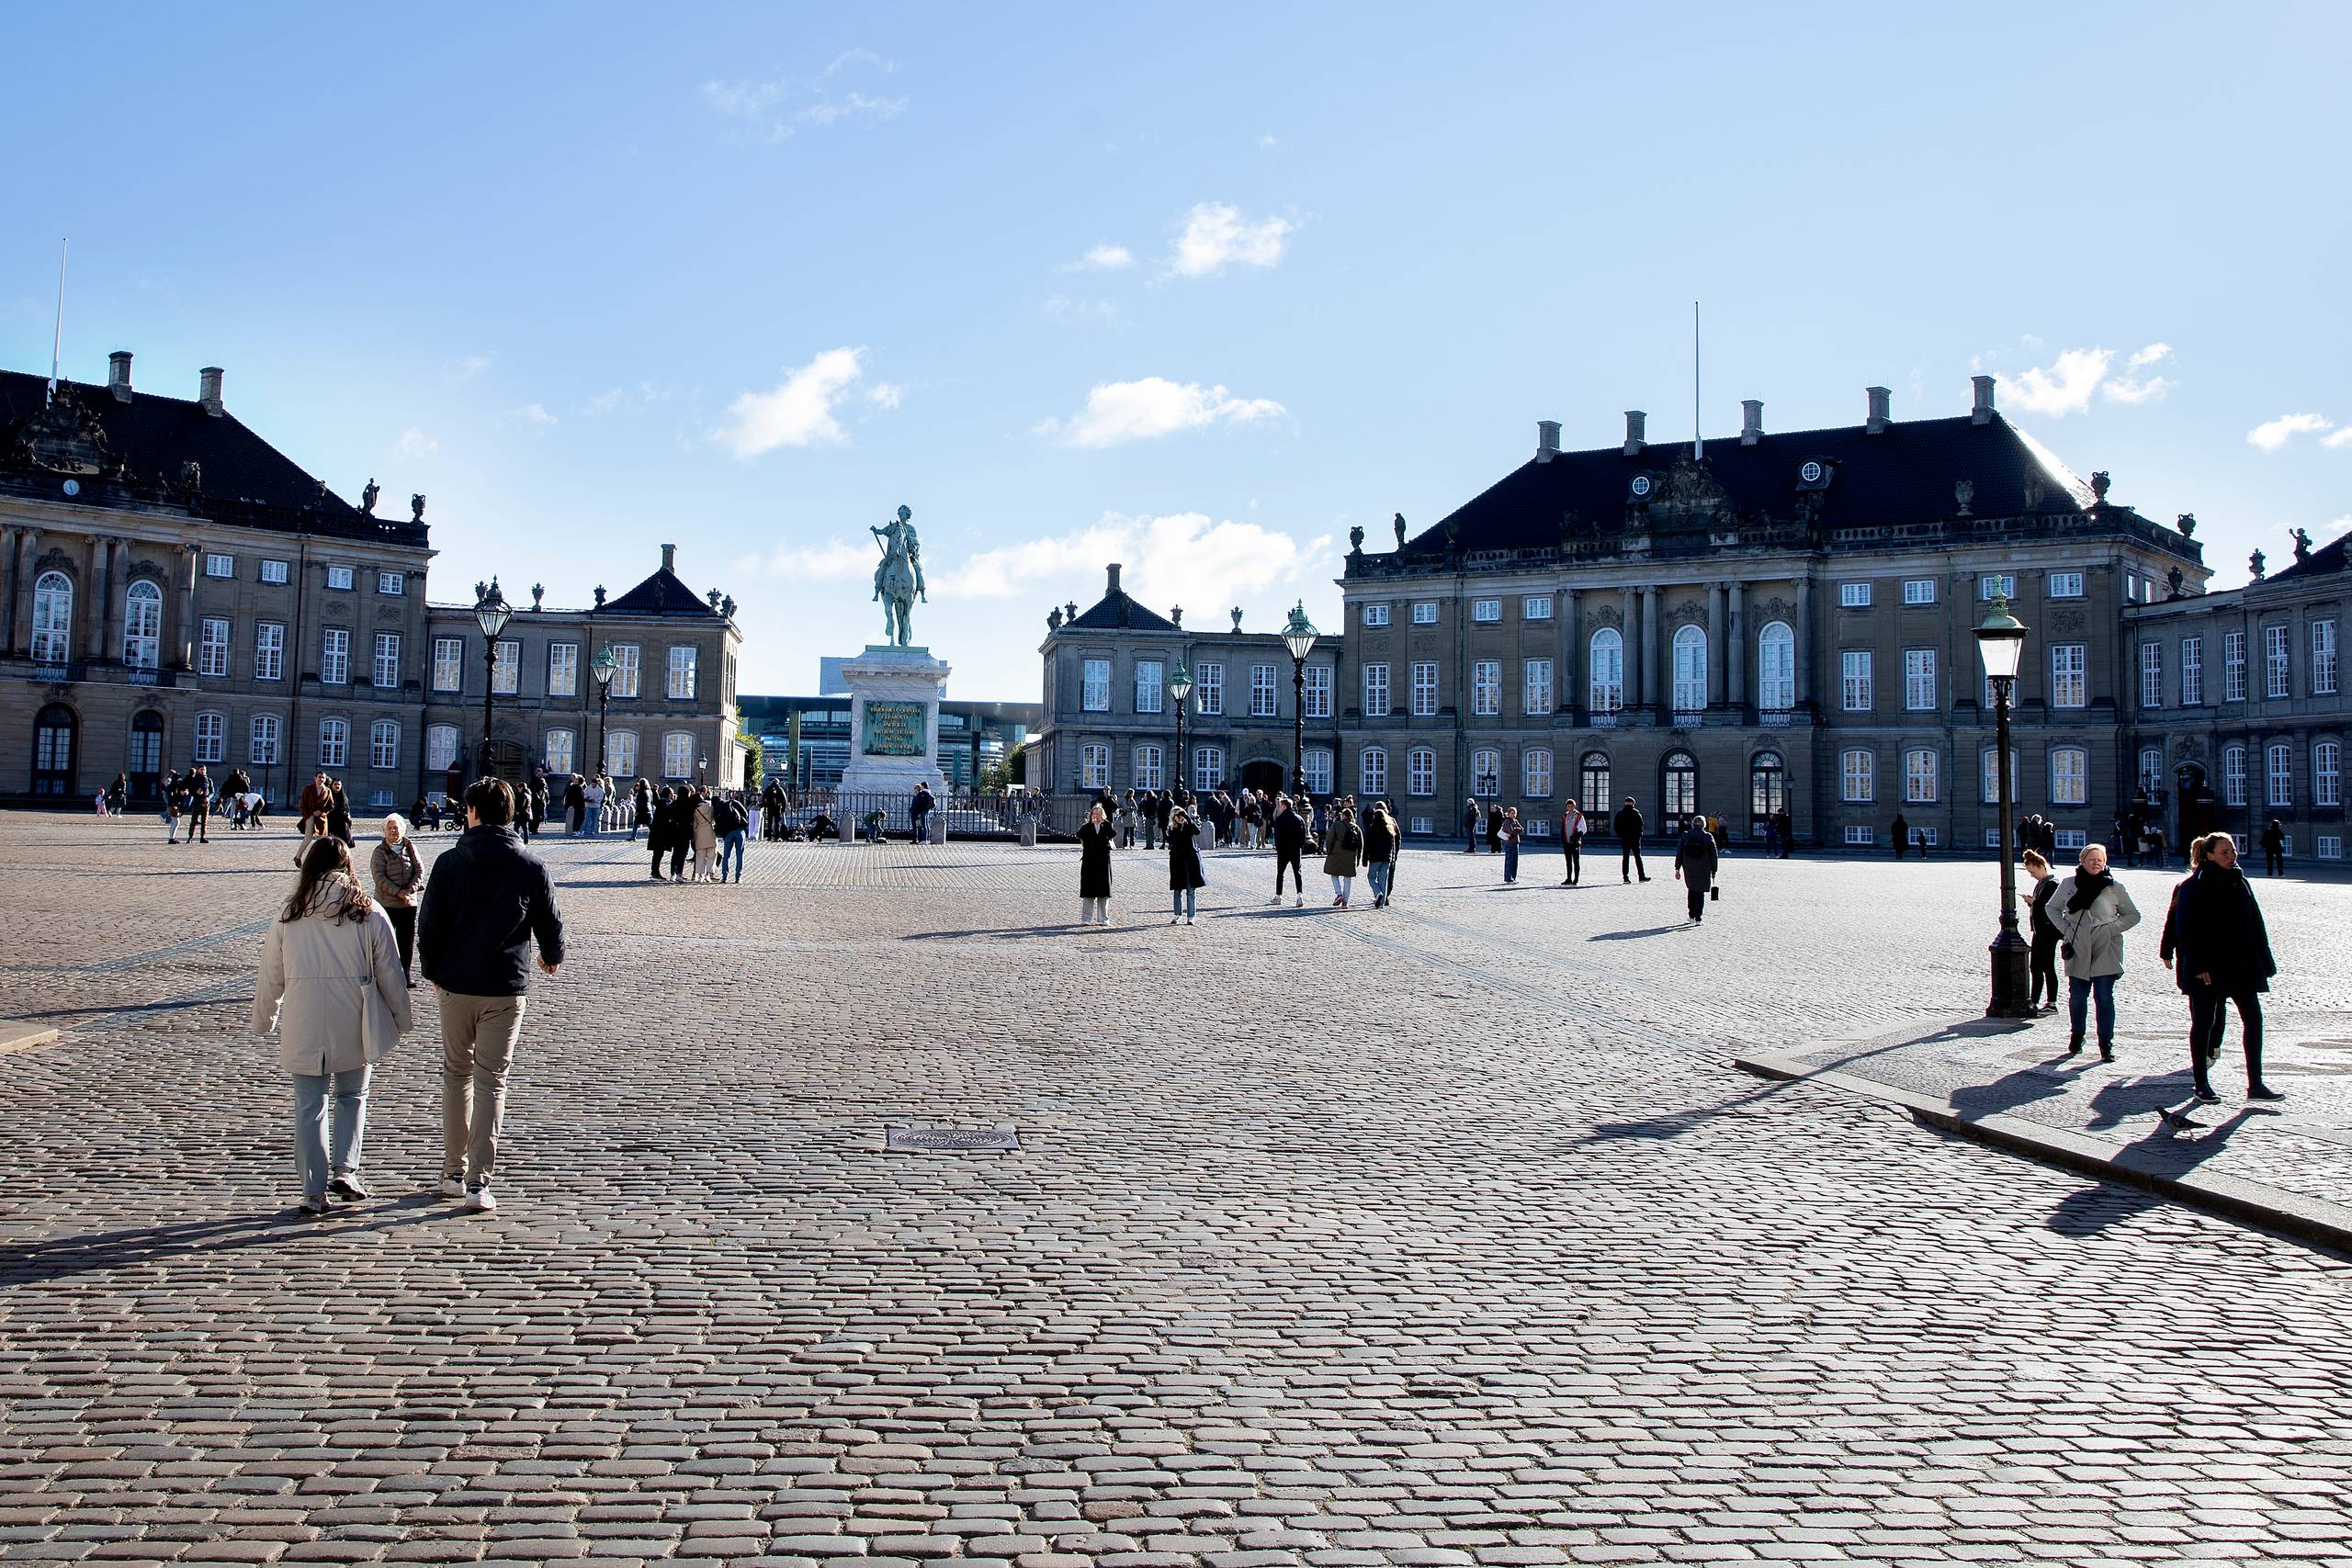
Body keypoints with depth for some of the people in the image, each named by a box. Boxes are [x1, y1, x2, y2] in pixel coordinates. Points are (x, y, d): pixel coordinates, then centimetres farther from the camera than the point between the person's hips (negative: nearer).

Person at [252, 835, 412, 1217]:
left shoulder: (288, 917, -1)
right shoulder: (369, 915, -4)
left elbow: (270, 978, 6)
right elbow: (390, 973, 1)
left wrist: (263, 1022, 20)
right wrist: (401, 1019, 13)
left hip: (303, 1031, 0)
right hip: (353, 1027, 0)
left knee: (310, 1106, 7)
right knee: (352, 1096, 19)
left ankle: (314, 1192, 8)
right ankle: (344, 1170, 8)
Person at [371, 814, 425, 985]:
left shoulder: (410, 847, 6)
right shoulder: (379, 851, -2)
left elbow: (420, 870, 3)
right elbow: (379, 877, -10)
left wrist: (410, 889, -12)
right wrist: (398, 892, -18)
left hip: (409, 902, 3)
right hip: (387, 903, -3)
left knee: (408, 940, 7)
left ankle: (405, 974, 18)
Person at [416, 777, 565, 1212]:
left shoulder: (450, 862, -4)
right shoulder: (532, 866, -3)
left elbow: (428, 925, -1)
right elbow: (550, 924, 3)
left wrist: (432, 972, 16)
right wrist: (552, 958, 25)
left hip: (456, 985, 1)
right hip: (508, 989, -1)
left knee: (456, 1075, 15)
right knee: (492, 1083, 3)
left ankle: (453, 1172, 21)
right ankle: (478, 1181, -2)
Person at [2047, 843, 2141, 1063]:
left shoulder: (2114, 887, 0)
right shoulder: (2068, 884, 5)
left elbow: (2133, 915, 9)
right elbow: (2053, 908, 19)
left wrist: (2112, 929, -5)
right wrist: (2065, 929, 4)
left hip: (2105, 952, -2)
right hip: (2077, 951, 2)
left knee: (2104, 997, -4)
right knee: (2077, 996, 8)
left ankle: (2106, 1045, 1)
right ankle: (2076, 1037, 28)